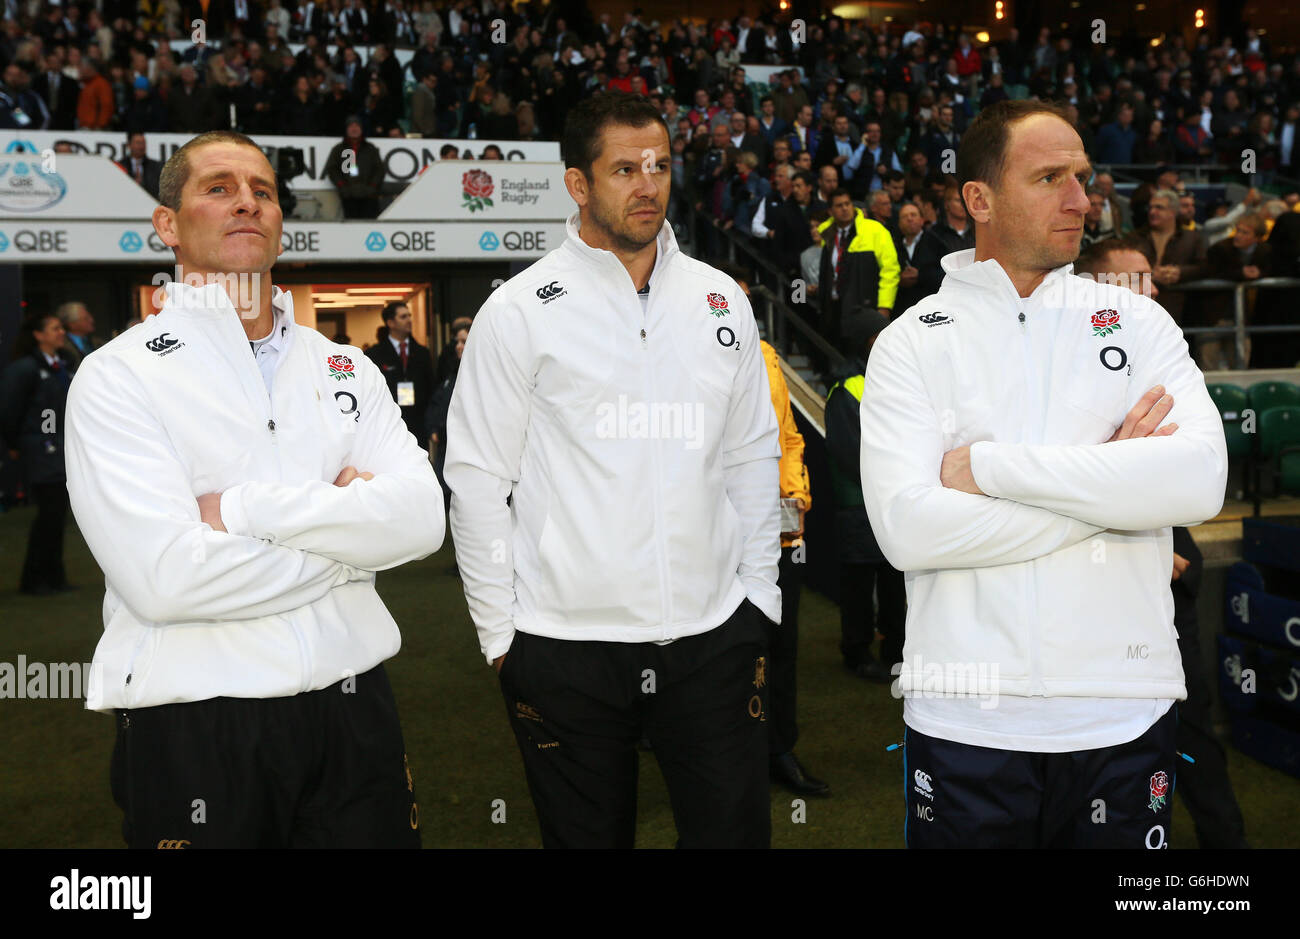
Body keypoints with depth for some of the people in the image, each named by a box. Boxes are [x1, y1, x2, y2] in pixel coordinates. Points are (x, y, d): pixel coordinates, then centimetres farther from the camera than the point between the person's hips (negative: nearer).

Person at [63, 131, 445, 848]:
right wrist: (343, 536, -9)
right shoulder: (119, 377, -4)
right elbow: (164, 576, -18)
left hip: (352, 708, 4)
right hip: (196, 731, -3)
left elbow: (420, 519, -7)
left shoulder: (345, 368, 9)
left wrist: (243, 508, -14)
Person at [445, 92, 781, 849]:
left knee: (736, 829, 9)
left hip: (714, 637, 3)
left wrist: (758, 599, 8)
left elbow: (753, 458, 12)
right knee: (588, 834, 12)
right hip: (565, 645, -2)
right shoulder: (520, 313, -4)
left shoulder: (722, 302, 8)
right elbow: (478, 480, -2)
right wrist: (501, 630, -4)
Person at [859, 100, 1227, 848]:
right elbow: (906, 527, -15)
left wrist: (991, 465, -15)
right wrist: (1107, 488, -10)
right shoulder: (912, 343, -1)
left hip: (1126, 711, 2)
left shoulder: (1136, 321, 5)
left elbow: (1201, 478, -12)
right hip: (965, 721, -1)